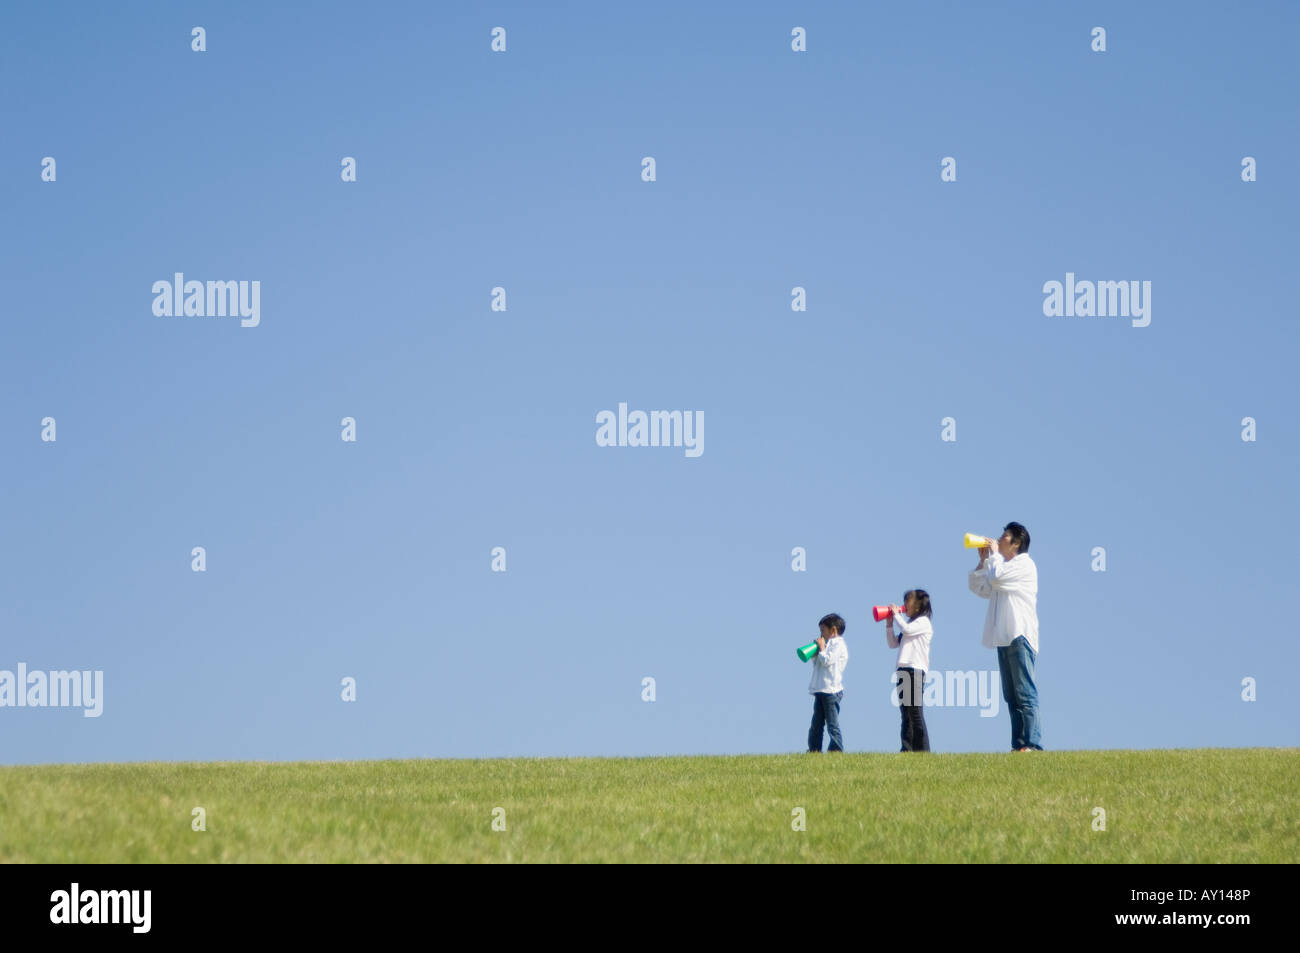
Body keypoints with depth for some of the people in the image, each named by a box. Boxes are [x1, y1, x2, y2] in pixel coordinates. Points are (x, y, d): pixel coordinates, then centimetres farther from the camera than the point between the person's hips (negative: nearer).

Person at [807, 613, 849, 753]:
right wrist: (815, 653, 7)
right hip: (820, 690, 10)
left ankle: (837, 749, -7)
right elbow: (817, 663, 24)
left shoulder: (838, 645, -8)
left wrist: (821, 648, -7)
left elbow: (827, 660, -20)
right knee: (816, 723, 11)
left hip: (831, 690, -10)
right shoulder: (829, 644, 20)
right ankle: (814, 750, 15)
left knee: (832, 723, -8)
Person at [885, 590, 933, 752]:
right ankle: (907, 749, 7)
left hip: (915, 670, -9)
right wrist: (889, 624, 13)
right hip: (903, 670, 9)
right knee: (906, 712, 7)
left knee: (915, 713, -12)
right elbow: (893, 643, 23)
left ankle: (923, 750, -13)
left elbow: (907, 630, -20)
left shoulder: (923, 622, -2)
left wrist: (896, 615, -6)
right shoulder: (909, 623, 24)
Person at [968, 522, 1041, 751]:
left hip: (1020, 637, -9)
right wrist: (983, 560, 16)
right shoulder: (1004, 566, 25)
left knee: (1025, 693, -13)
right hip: (1004, 638, 9)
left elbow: (997, 577, -18)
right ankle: (1018, 744, 4)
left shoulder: (1024, 564, -3)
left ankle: (1032, 743, -18)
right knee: (1012, 696, 5)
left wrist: (993, 554, -2)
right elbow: (979, 588, 25)